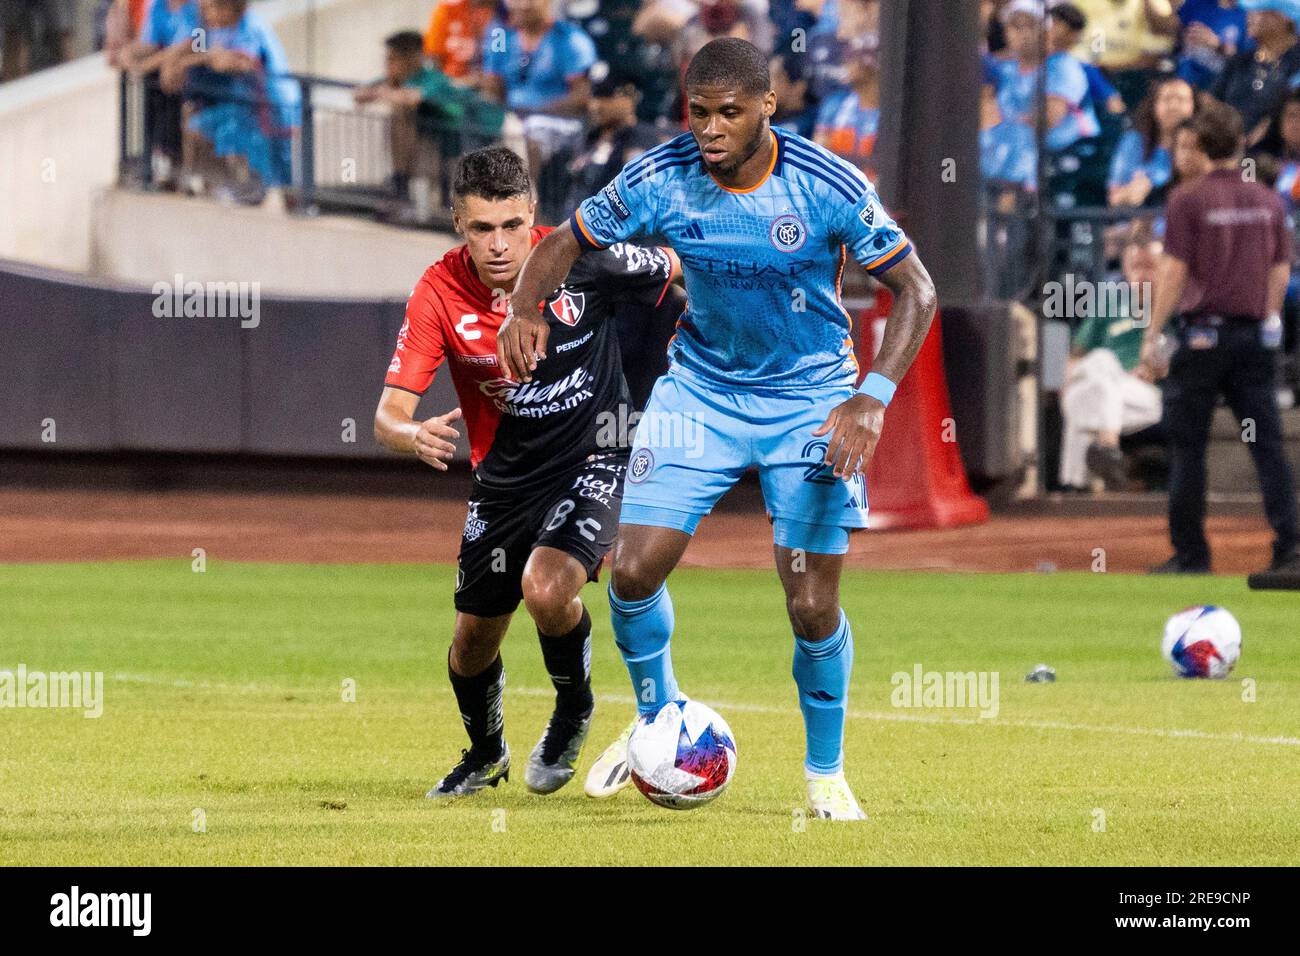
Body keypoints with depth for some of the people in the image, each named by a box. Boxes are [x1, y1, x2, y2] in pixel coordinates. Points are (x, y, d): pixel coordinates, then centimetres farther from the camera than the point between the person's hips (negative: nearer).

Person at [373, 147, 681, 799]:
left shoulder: (581, 260, -22)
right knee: (474, 640, 9)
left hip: (594, 457, -3)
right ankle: (485, 755, 42)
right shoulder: (439, 293, -18)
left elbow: (682, 271, -3)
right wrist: (414, 437, -45)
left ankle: (574, 714, 4)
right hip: (505, 472, 3)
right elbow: (388, 415, -22)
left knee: (547, 588, -27)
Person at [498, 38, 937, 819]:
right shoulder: (660, 180, -15)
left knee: (812, 607, -7)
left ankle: (826, 770, 17)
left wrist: (872, 399, -28)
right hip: (701, 391, 2)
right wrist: (524, 310, -20)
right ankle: (660, 721, 19)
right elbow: (568, 243, 0)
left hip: (809, 398, -2)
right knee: (634, 572, -9)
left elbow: (916, 290, -15)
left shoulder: (828, 186, -22)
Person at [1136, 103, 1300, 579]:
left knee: (1187, 445, 3)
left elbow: (1174, 272, -10)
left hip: (1203, 330, -4)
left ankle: (1190, 553, 3)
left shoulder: (1188, 200, -7)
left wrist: (1152, 336, -7)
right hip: (1255, 335, 4)